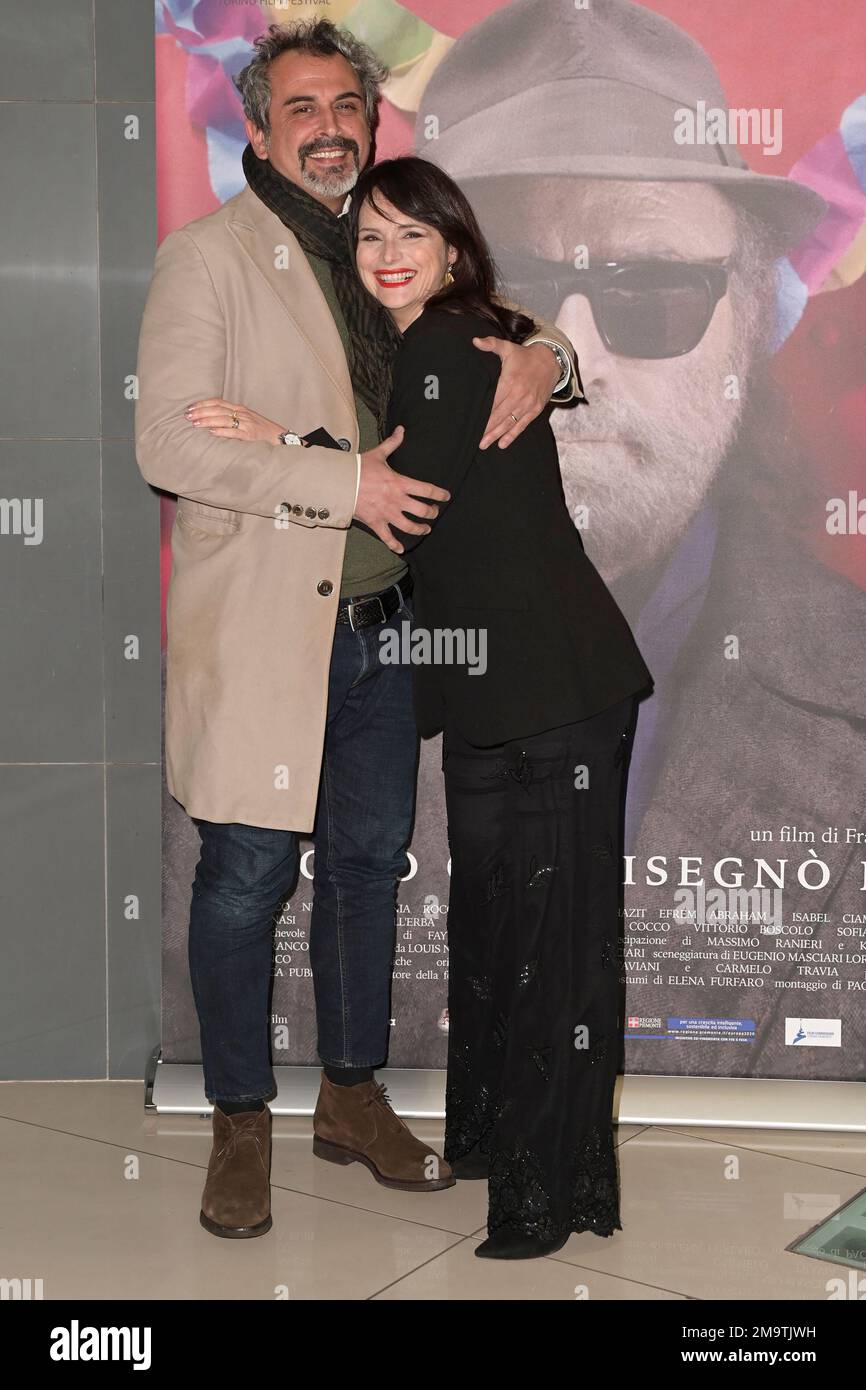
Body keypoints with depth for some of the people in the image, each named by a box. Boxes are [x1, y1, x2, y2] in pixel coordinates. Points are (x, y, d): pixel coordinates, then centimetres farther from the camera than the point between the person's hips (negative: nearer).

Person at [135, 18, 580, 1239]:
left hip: (382, 621, 6)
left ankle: (354, 1097, 30)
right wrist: (344, 480, -18)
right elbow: (167, 444, -15)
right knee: (247, 877, 1)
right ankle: (241, 1126, 19)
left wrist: (542, 357, -4)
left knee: (368, 863, 14)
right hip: (258, 625, -6)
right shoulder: (207, 255, -5)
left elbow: (499, 334, 22)